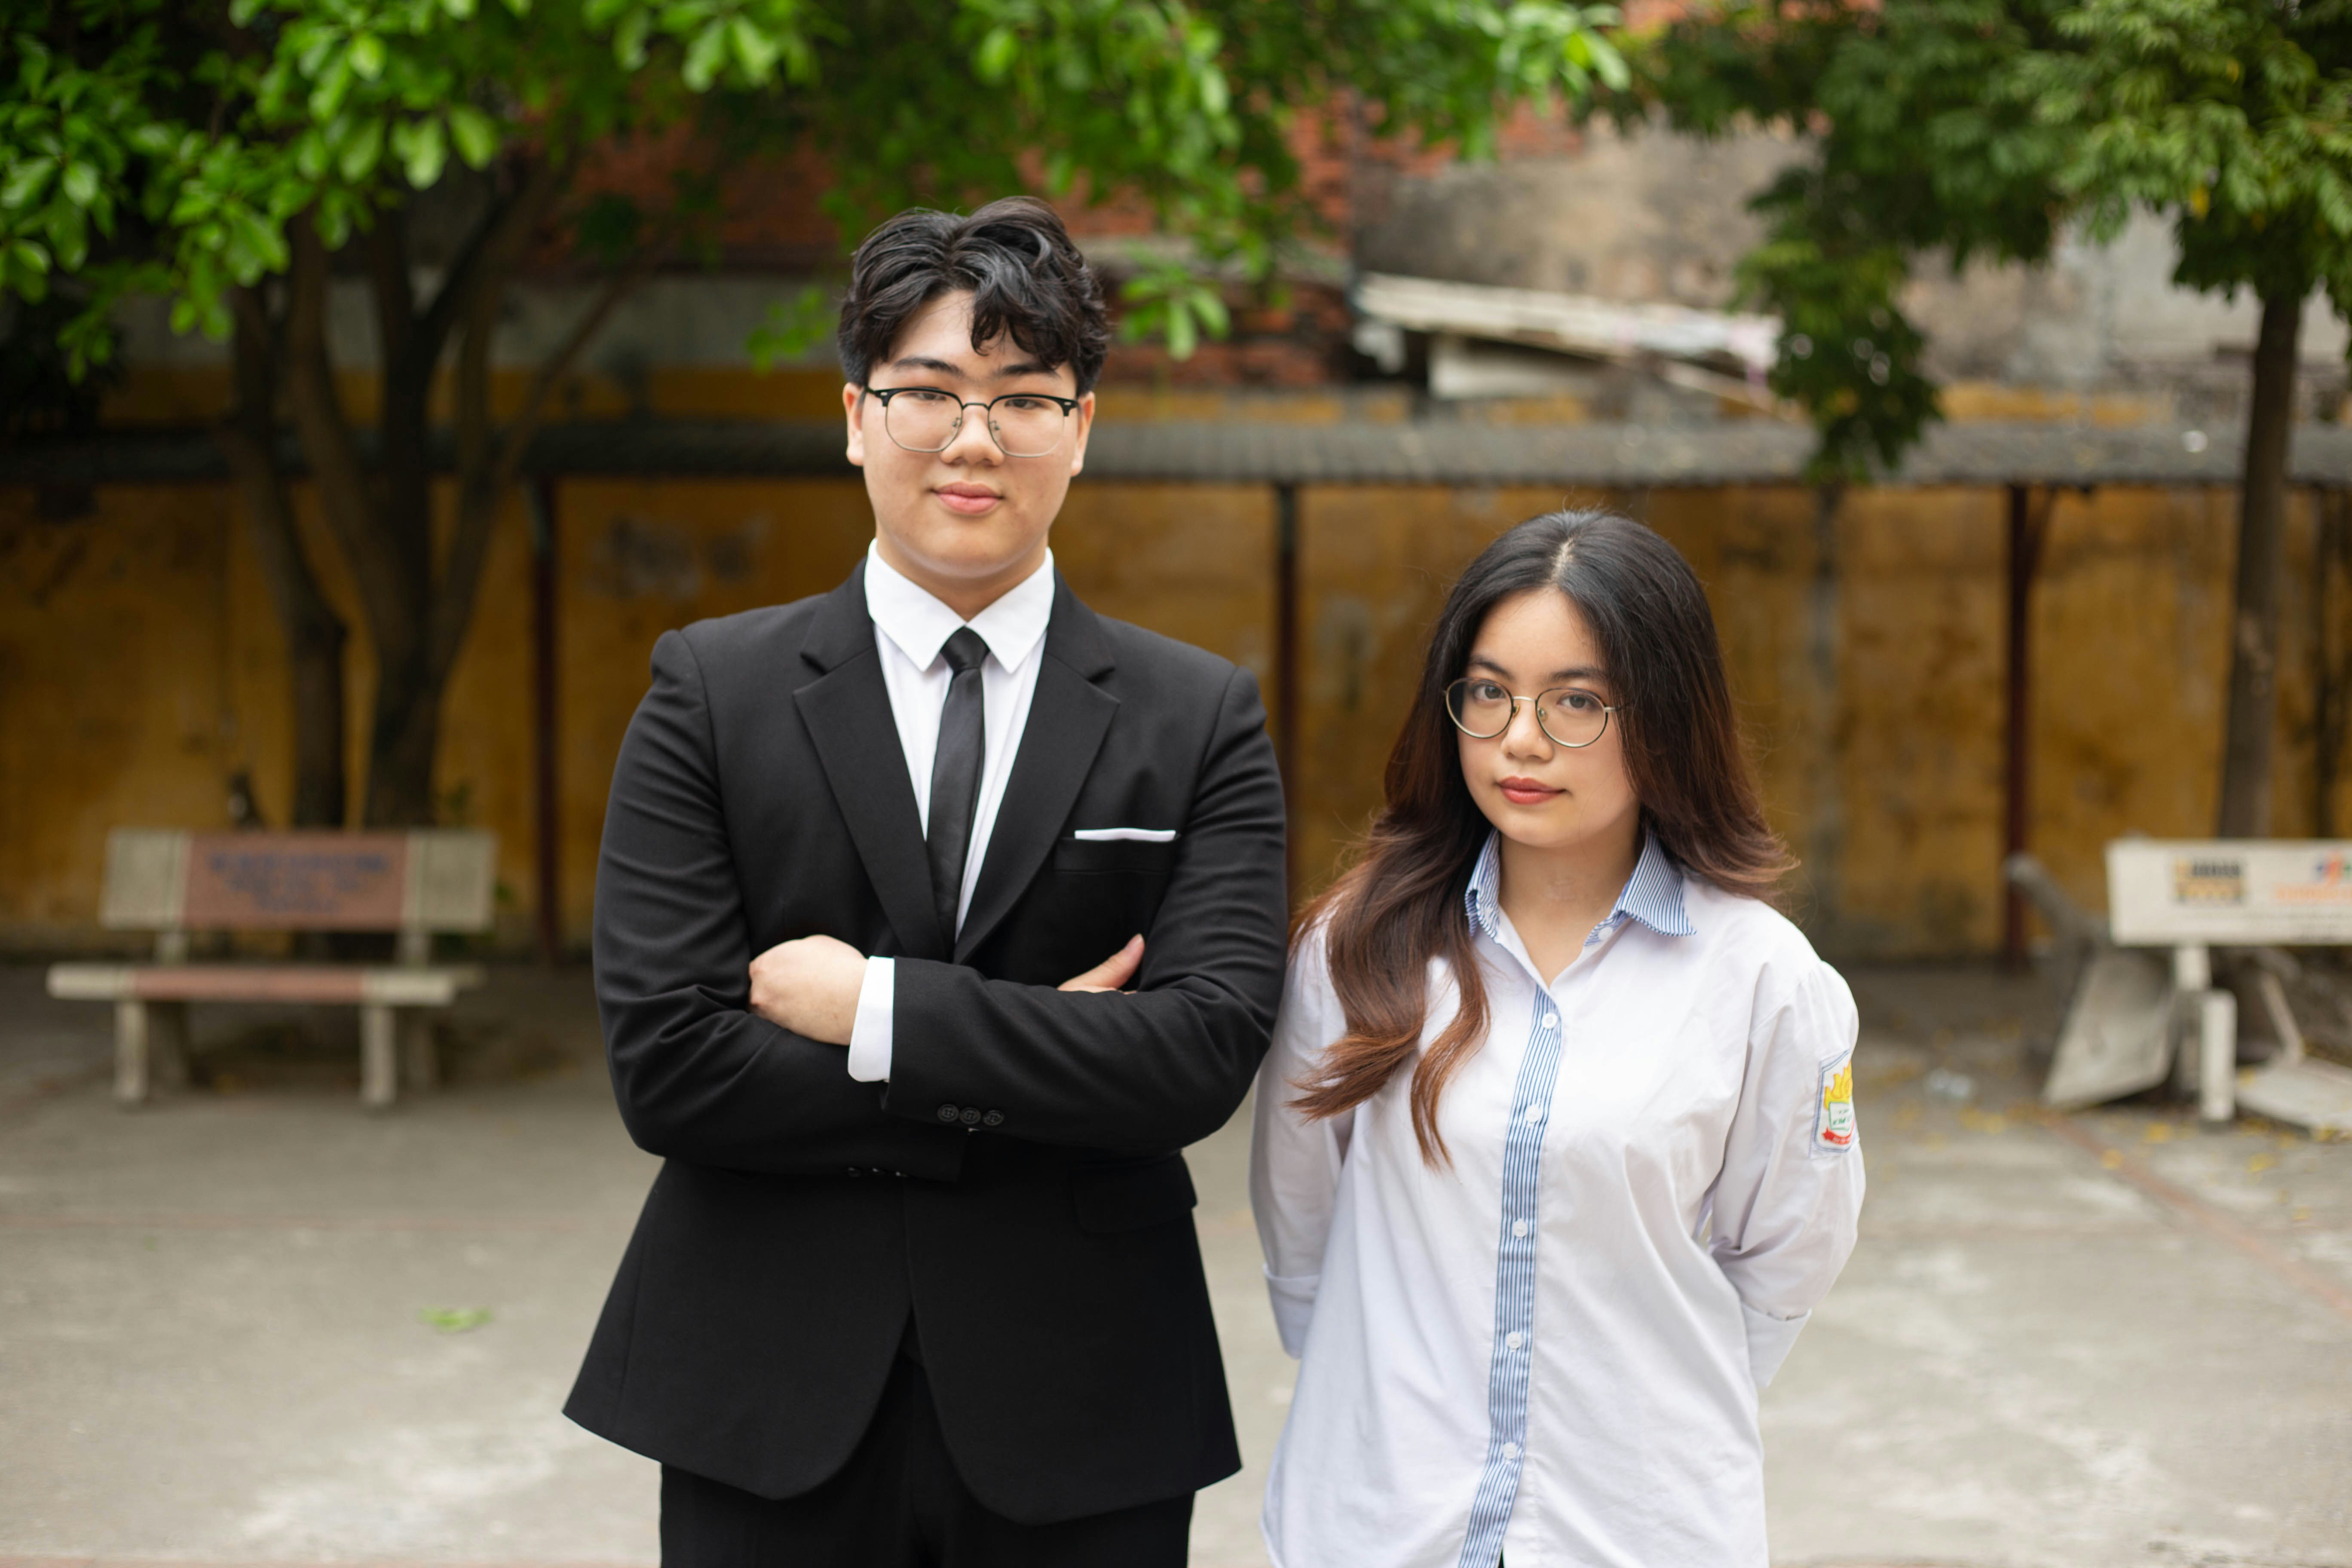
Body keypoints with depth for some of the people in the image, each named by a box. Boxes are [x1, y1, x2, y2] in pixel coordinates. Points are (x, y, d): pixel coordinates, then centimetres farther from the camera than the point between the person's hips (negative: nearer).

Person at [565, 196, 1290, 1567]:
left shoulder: (1201, 720, 0)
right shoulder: (713, 693, -1)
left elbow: (1207, 1053, -12)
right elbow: (665, 1066, -10)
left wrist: (879, 1007, -15)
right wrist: (1038, 1064, -12)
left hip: (1078, 1423, 1)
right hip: (775, 1409, 0)